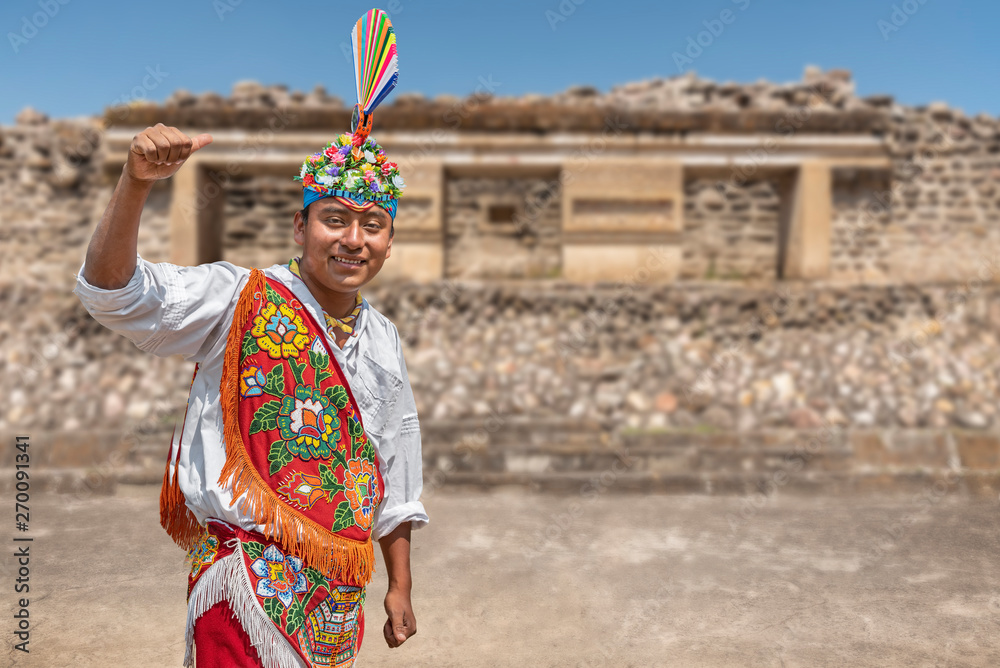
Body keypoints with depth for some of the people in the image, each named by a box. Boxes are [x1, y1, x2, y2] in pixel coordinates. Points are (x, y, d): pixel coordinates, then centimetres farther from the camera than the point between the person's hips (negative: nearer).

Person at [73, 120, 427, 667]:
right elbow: (114, 293, -21)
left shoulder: (384, 339, 7)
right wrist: (135, 184, -37)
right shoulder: (240, 300, -7)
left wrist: (400, 586, 13)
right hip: (249, 582, -5)